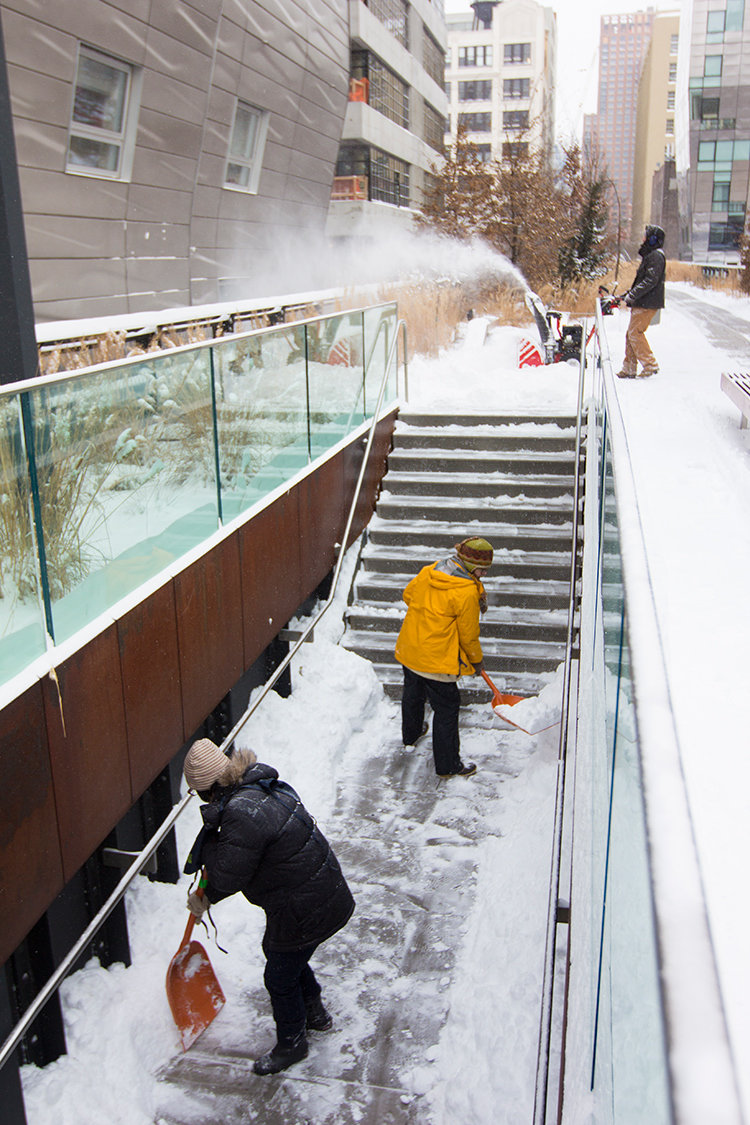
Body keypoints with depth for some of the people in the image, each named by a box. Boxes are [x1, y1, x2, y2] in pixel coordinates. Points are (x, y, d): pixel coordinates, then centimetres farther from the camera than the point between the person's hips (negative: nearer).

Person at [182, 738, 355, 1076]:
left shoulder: (242, 813, -30)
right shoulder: (264, 789, 2)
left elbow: (228, 876, -21)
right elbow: (244, 864, 13)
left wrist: (209, 835, -9)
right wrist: (208, 897, 11)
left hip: (305, 911, -9)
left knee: (280, 977, 14)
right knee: (283, 954, 31)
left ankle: (291, 1044, 38)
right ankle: (314, 1013, 53)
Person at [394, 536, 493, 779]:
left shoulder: (428, 571, -2)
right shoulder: (467, 593, -22)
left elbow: (407, 595, 14)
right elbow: (469, 634, -13)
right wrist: (477, 660, 5)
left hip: (409, 648, 8)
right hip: (437, 659, -8)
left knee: (413, 694, 29)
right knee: (446, 707, 6)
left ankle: (410, 734, 54)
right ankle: (447, 765, 14)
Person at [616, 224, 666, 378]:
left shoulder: (656, 256, -11)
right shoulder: (649, 255, 21)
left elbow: (650, 280, -21)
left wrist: (632, 296, -23)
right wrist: (627, 294, 20)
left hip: (648, 304, -10)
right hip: (641, 303, 10)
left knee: (635, 332, -13)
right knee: (631, 334, 8)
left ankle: (650, 365, -8)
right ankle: (629, 369, 11)